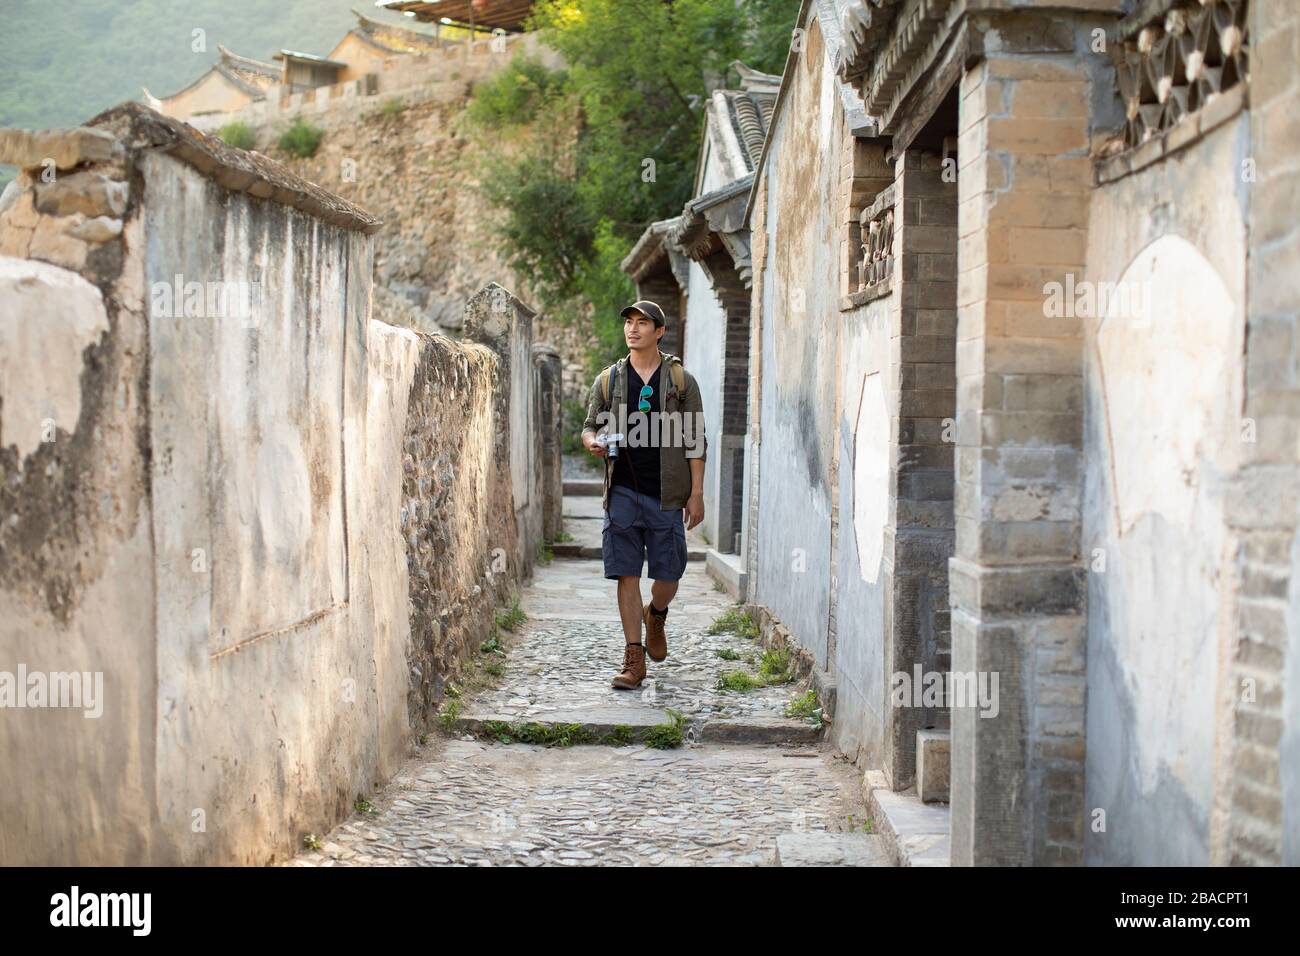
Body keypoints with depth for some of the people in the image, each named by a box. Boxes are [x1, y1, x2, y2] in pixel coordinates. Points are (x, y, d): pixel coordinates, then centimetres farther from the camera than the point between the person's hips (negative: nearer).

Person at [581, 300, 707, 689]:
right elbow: (590, 426, 15)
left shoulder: (681, 381, 5)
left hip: (666, 494, -1)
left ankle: (655, 616, 38)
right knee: (626, 575, -3)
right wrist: (593, 441, -10)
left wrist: (696, 493, -3)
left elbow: (694, 441, 3)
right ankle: (634, 659, 2)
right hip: (622, 492, 1)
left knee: (668, 576, 3)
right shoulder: (608, 380, 10)